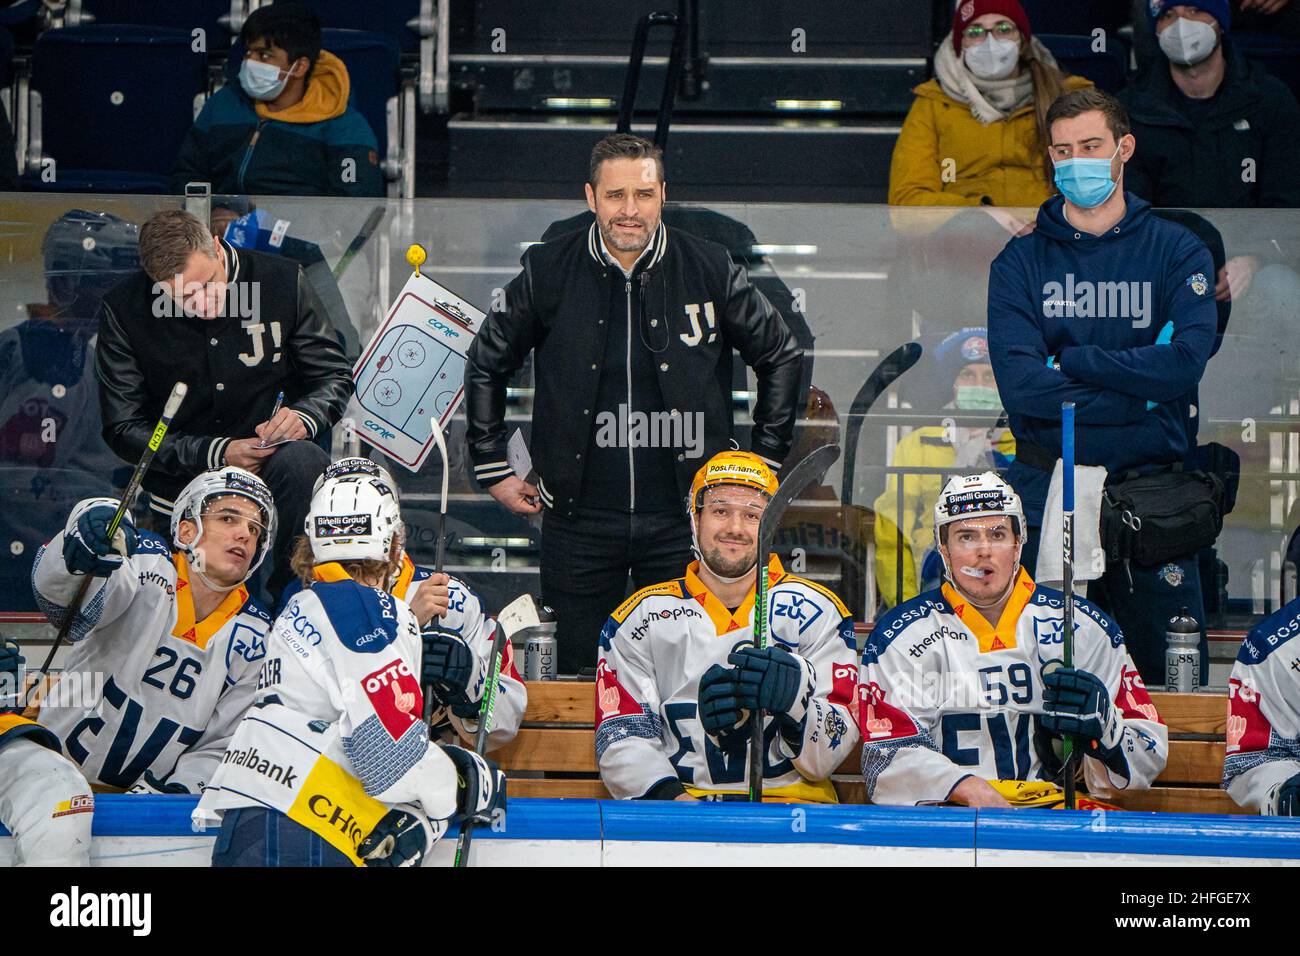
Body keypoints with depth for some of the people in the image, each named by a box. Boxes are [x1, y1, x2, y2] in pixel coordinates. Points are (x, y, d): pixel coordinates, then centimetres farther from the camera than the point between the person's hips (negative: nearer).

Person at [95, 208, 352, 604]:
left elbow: (334, 376, 3)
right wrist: (216, 454, -19)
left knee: (301, 462, -35)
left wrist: (303, 416, -20)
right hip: (182, 485, 1)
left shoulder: (282, 281, -7)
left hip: (274, 459, -1)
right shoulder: (122, 311, -7)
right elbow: (124, 429, -6)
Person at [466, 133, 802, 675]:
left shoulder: (710, 271, 0)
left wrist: (764, 463, 10)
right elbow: (487, 365, 14)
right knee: (580, 683, 3)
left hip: (681, 519, 0)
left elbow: (780, 359, 13)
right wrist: (493, 469, 10)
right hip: (579, 519, 0)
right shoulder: (549, 273, 0)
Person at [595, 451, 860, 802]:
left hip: (791, 803, 0)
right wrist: (670, 798, -15)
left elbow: (828, 755, 2)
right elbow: (620, 737, 4)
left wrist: (796, 701, -20)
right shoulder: (639, 617, 12)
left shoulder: (817, 612, 8)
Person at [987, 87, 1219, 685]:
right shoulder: (1021, 262, 6)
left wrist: (1067, 360, -9)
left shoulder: (1177, 253, 6)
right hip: (1045, 489, 0)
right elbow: (1020, 385, -9)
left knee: (1170, 672, 1)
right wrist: (1142, 394, -12)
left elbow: (1185, 362, -11)